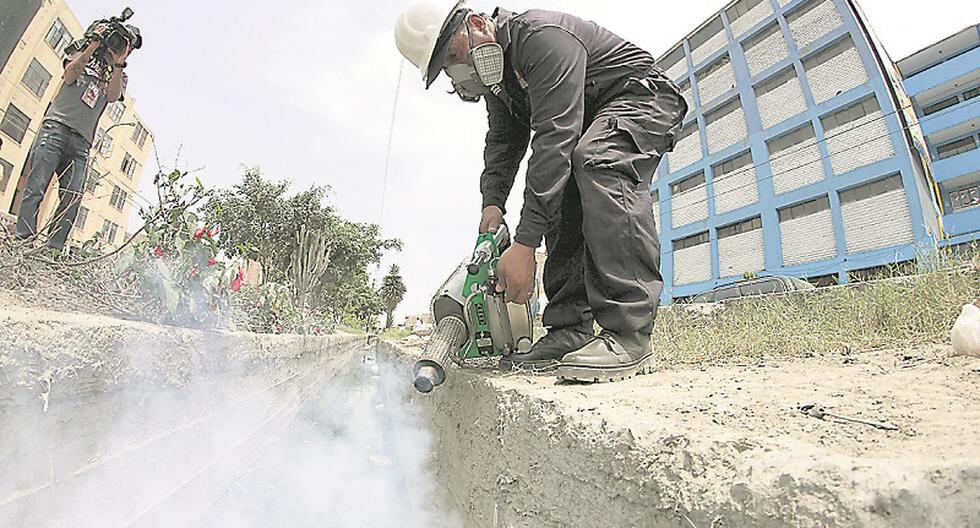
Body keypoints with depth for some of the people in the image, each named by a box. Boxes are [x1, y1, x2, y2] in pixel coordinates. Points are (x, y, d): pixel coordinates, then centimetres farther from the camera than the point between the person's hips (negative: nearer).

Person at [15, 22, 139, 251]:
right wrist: (95, 43, -2)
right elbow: (69, 76, -1)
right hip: (56, 126, -1)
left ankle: (53, 250, -8)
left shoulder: (120, 75, 22)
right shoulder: (84, 53, 19)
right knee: (36, 187, -12)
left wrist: (119, 63, -11)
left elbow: (113, 96, 0)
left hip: (82, 142, 2)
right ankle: (22, 241, -13)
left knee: (72, 199, -10)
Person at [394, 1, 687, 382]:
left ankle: (628, 332, -41)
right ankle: (570, 331, -8)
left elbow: (553, 139, -38)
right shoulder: (494, 72, 2)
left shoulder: (542, 36, -28)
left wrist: (524, 245, -42)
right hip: (586, 128, 9)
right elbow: (503, 143, 1)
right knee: (559, 208, -7)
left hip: (643, 97, -9)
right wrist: (492, 202, -18)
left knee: (596, 161, -37)